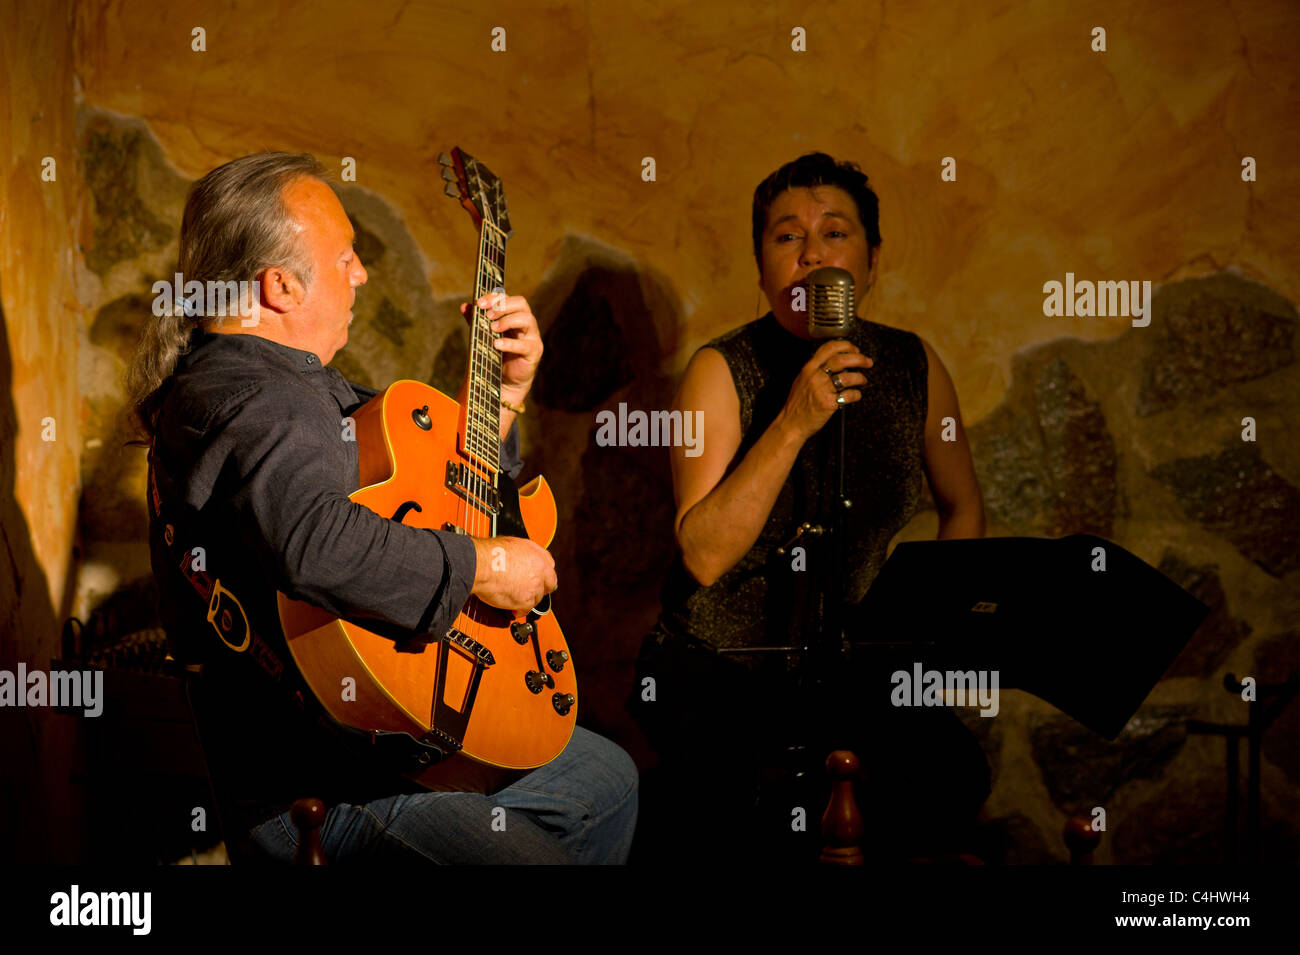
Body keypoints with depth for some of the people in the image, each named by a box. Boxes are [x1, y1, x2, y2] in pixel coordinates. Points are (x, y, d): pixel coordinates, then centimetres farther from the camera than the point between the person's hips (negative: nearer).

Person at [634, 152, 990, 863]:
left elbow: (962, 506, 16)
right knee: (788, 818, -30)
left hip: (851, 664, 4)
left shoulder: (912, 366, 0)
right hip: (716, 669, -4)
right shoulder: (724, 372, -11)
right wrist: (793, 425, -30)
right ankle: (683, 805, -2)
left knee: (952, 787, -21)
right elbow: (705, 556, -22)